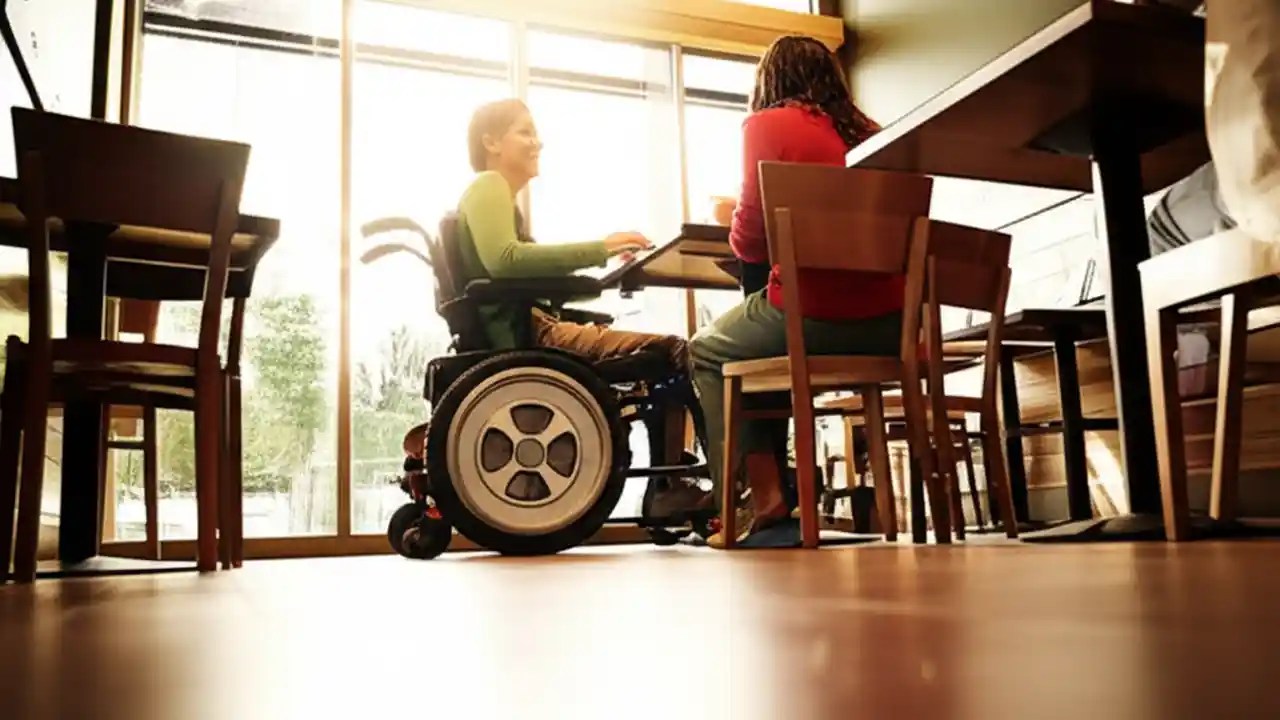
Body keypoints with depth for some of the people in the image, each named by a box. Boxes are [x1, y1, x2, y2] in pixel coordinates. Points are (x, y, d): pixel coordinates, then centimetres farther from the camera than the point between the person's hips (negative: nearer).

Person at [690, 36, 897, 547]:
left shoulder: (766, 125, 1)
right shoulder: (866, 131, 17)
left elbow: (751, 241, 0)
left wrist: (734, 219, 23)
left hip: (817, 313, -6)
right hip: (890, 320, 6)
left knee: (708, 352, 22)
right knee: (763, 341, 33)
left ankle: (761, 497, 13)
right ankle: (773, 488, 30)